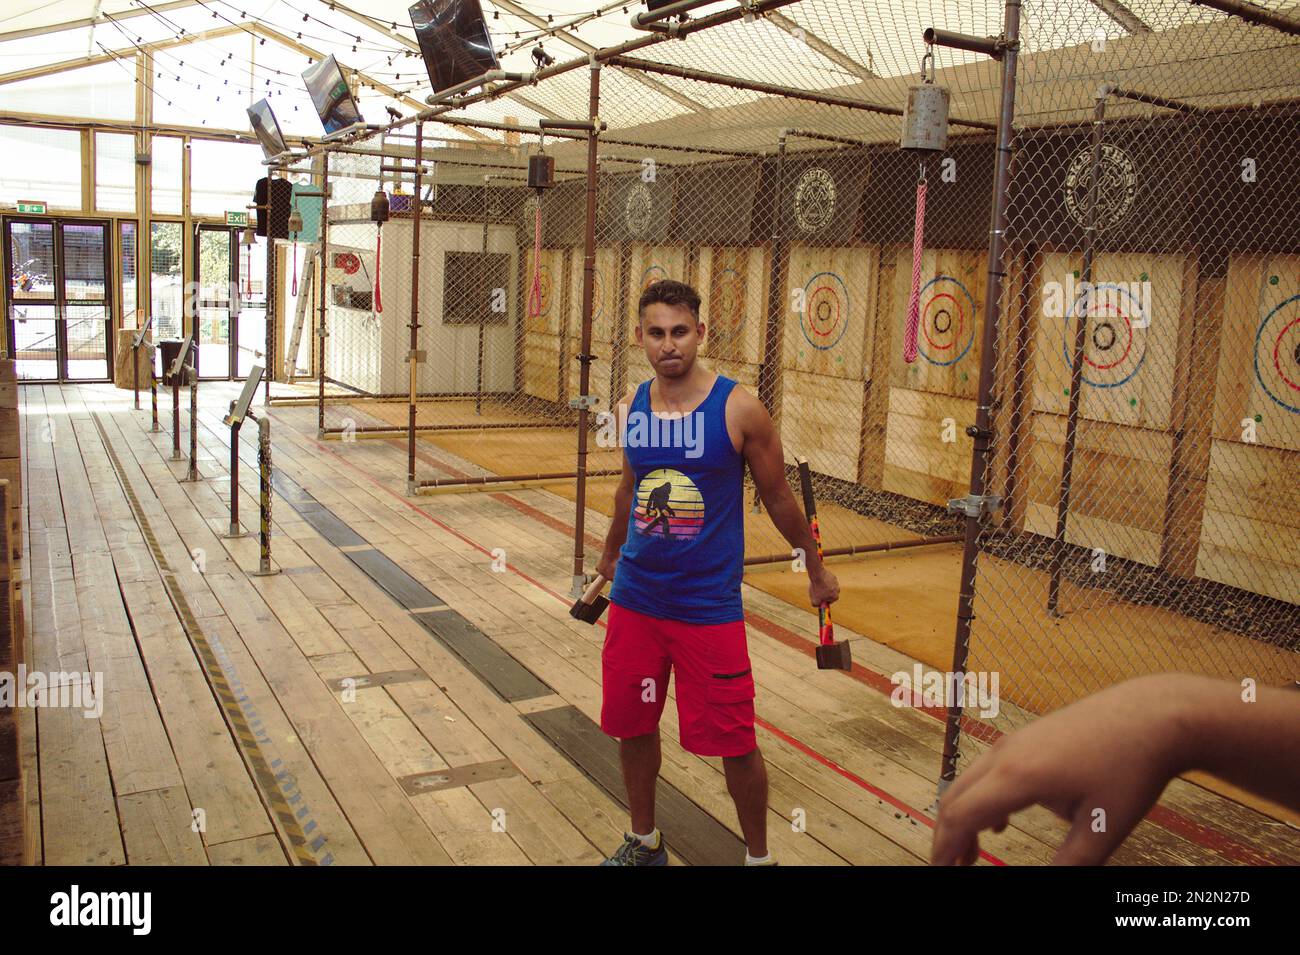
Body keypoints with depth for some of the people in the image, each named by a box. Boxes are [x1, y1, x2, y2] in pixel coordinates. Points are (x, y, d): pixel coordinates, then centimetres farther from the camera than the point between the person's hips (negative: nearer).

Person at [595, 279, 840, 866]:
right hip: (636, 598, 4)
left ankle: (758, 855, 28)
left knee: (734, 744, 2)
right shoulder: (631, 408, 1)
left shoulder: (738, 409, -12)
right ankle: (643, 843, 39)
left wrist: (817, 570, 9)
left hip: (710, 607, -4)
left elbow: (777, 496, 0)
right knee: (632, 726, 14)